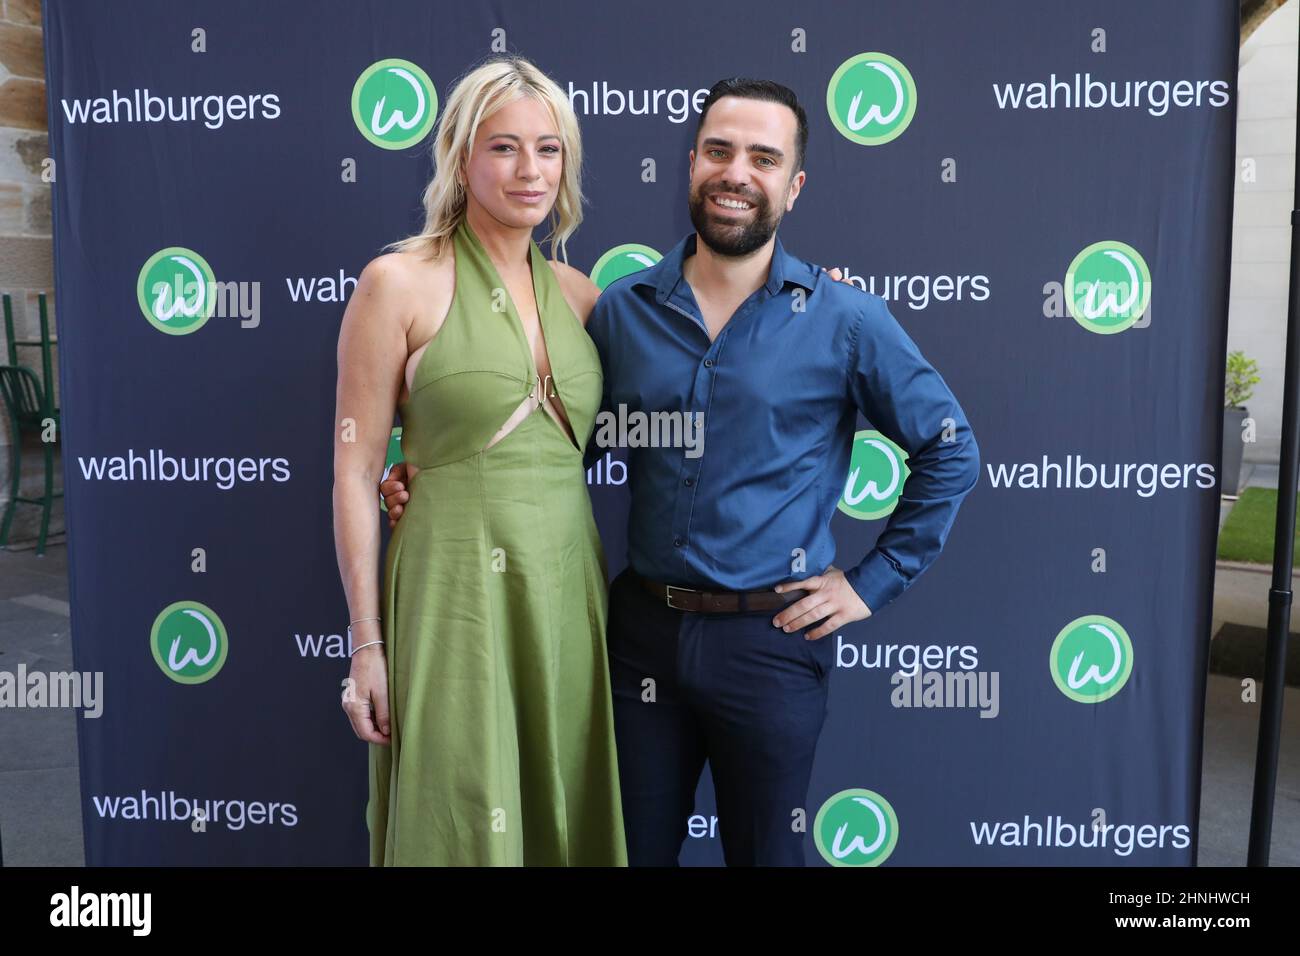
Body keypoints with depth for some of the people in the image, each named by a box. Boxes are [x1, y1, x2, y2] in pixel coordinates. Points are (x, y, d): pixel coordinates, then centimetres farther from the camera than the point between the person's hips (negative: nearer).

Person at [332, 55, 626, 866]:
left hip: (569, 587, 5)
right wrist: (366, 641, -7)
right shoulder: (399, 282, -5)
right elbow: (355, 471, -5)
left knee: (568, 817, 14)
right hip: (458, 588, -4)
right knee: (463, 821, 6)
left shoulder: (576, 292, 9)